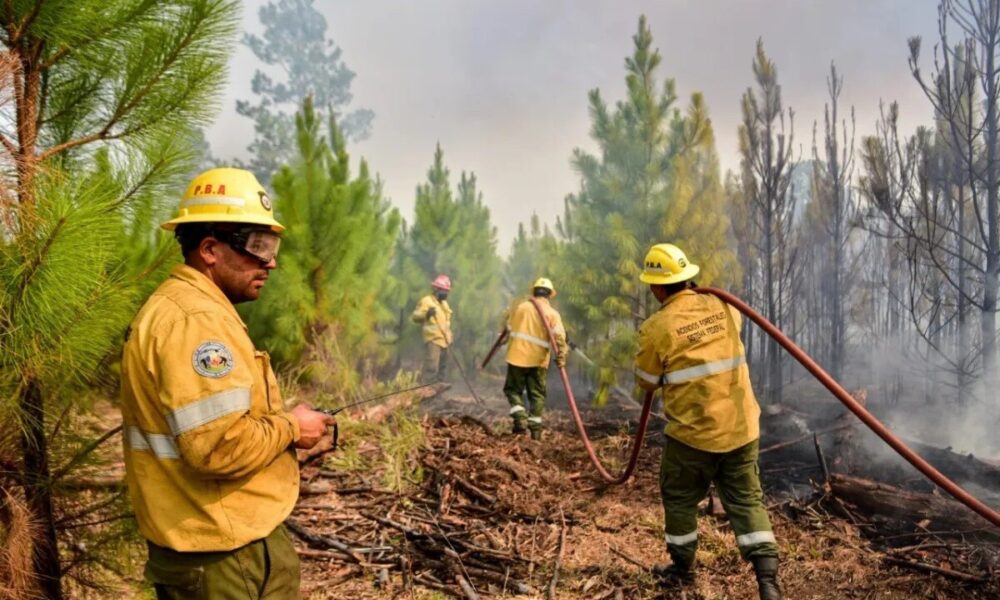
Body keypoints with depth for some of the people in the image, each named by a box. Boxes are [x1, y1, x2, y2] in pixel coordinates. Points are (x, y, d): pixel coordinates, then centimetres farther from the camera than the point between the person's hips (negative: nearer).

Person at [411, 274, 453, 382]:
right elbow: (415, 316, -13)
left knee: (442, 368, 13)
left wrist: (449, 338, 26)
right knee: (431, 367, -16)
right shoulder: (426, 301, -5)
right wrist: (426, 313, -31)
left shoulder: (444, 303, 22)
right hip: (433, 340, -9)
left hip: (444, 341, 9)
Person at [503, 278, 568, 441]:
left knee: (513, 390, 13)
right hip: (538, 360, 0)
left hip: (517, 357, 0)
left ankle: (520, 419, -4)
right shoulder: (552, 313, -1)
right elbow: (559, 336, -14)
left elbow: (509, 330, 8)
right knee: (537, 395, 10)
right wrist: (561, 356, -17)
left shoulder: (520, 307, 3)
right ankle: (535, 429, 8)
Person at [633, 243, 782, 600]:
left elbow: (646, 381, -2)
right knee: (746, 500, 12)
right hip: (741, 428, 4)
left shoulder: (657, 328, -15)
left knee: (679, 499, 18)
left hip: (692, 433, -4)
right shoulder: (722, 307, 0)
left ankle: (682, 566, 33)